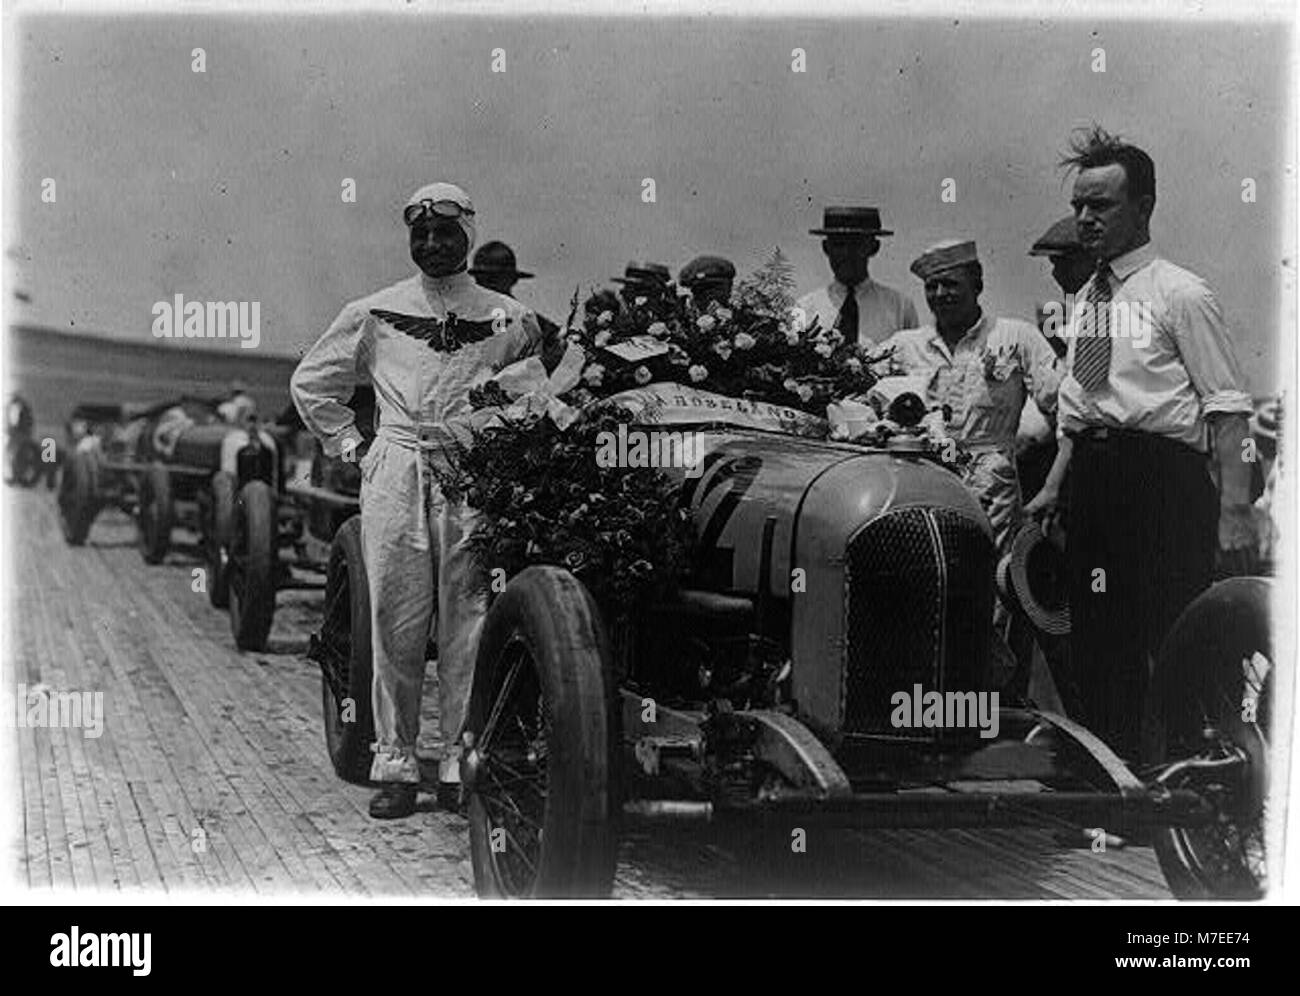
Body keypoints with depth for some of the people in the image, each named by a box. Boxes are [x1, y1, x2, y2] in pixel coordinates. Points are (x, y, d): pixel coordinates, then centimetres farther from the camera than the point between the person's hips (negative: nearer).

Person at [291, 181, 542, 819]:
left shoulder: (508, 318, 11)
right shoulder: (374, 314, 12)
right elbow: (311, 381, 22)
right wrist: (347, 444, 13)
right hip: (393, 474, 1)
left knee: (467, 623, -3)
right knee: (394, 622, -1)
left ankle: (461, 764, 3)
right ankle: (395, 765, 5)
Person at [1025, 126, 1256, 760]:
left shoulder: (1179, 294, -5)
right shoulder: (1085, 300, 17)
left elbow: (1227, 409, -9)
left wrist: (1233, 512, -17)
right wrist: (1055, 487, 11)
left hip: (1164, 476, -7)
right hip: (1091, 481, 7)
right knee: (1098, 640, 10)